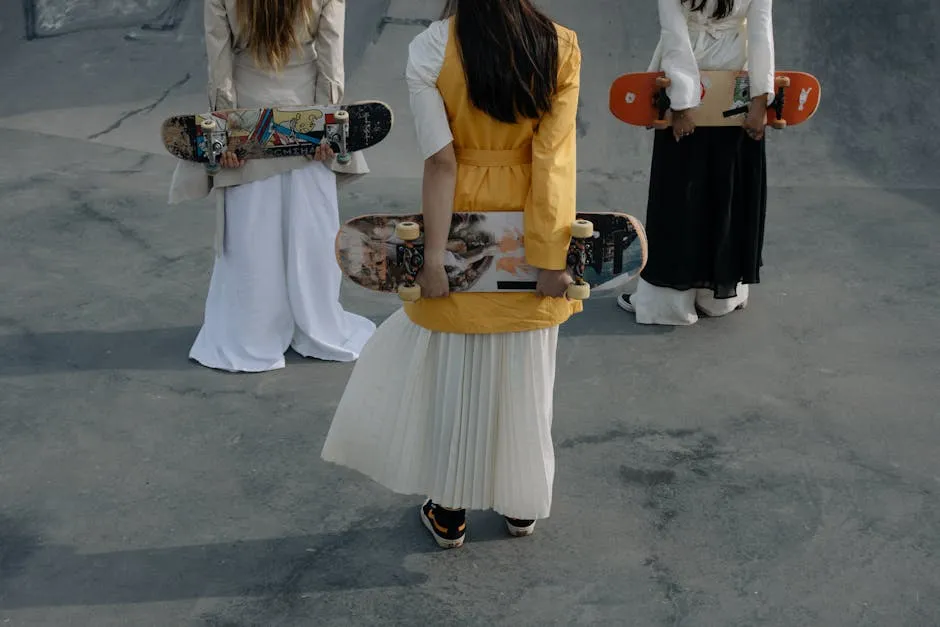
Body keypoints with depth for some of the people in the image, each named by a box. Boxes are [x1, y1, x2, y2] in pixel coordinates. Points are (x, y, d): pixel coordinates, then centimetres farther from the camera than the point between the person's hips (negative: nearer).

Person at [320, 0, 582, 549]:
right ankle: (523, 504, 33)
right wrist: (551, 254, -12)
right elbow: (554, 160, -13)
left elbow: (441, 162, -15)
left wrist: (434, 255, -11)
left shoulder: (430, 50, -13)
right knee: (524, 372, 17)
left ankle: (450, 511, 28)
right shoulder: (561, 47, -10)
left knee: (453, 370, 15)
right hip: (528, 231, 2)